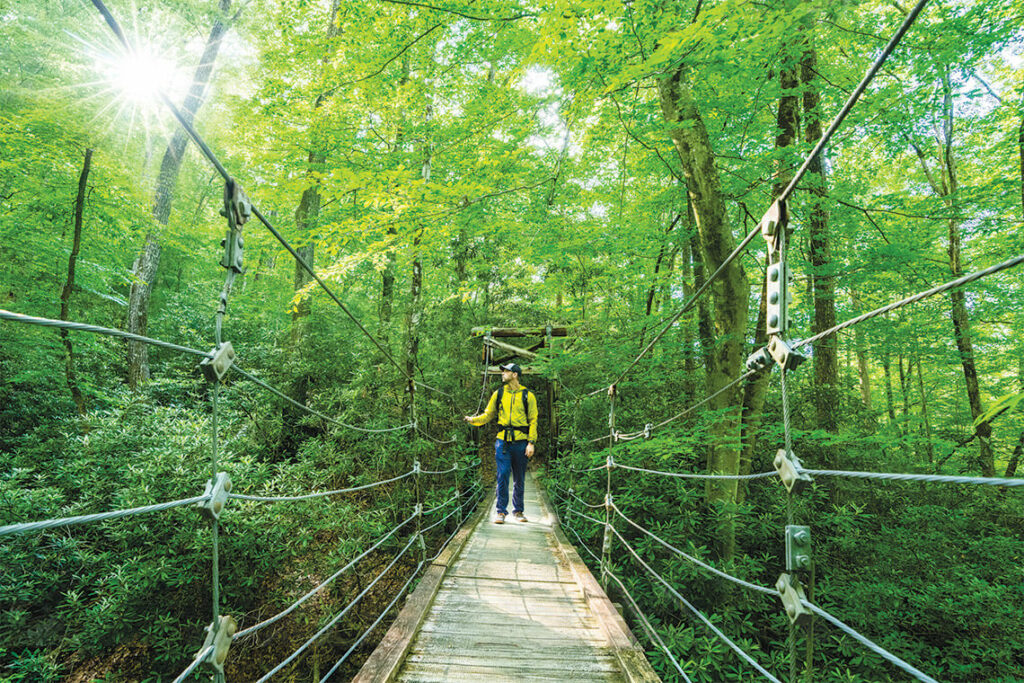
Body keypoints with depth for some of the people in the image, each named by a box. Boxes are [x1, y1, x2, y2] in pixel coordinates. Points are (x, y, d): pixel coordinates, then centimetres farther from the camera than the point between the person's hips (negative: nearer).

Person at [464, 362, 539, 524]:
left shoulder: (528, 395, 2)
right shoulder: (498, 394, 9)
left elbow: (533, 421, 2)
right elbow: (488, 415, 13)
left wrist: (531, 443, -7)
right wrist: (472, 419, -6)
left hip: (520, 442, -1)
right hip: (503, 441, 1)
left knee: (519, 479, 8)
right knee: (502, 476, -4)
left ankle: (518, 510, 23)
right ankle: (501, 511, 6)